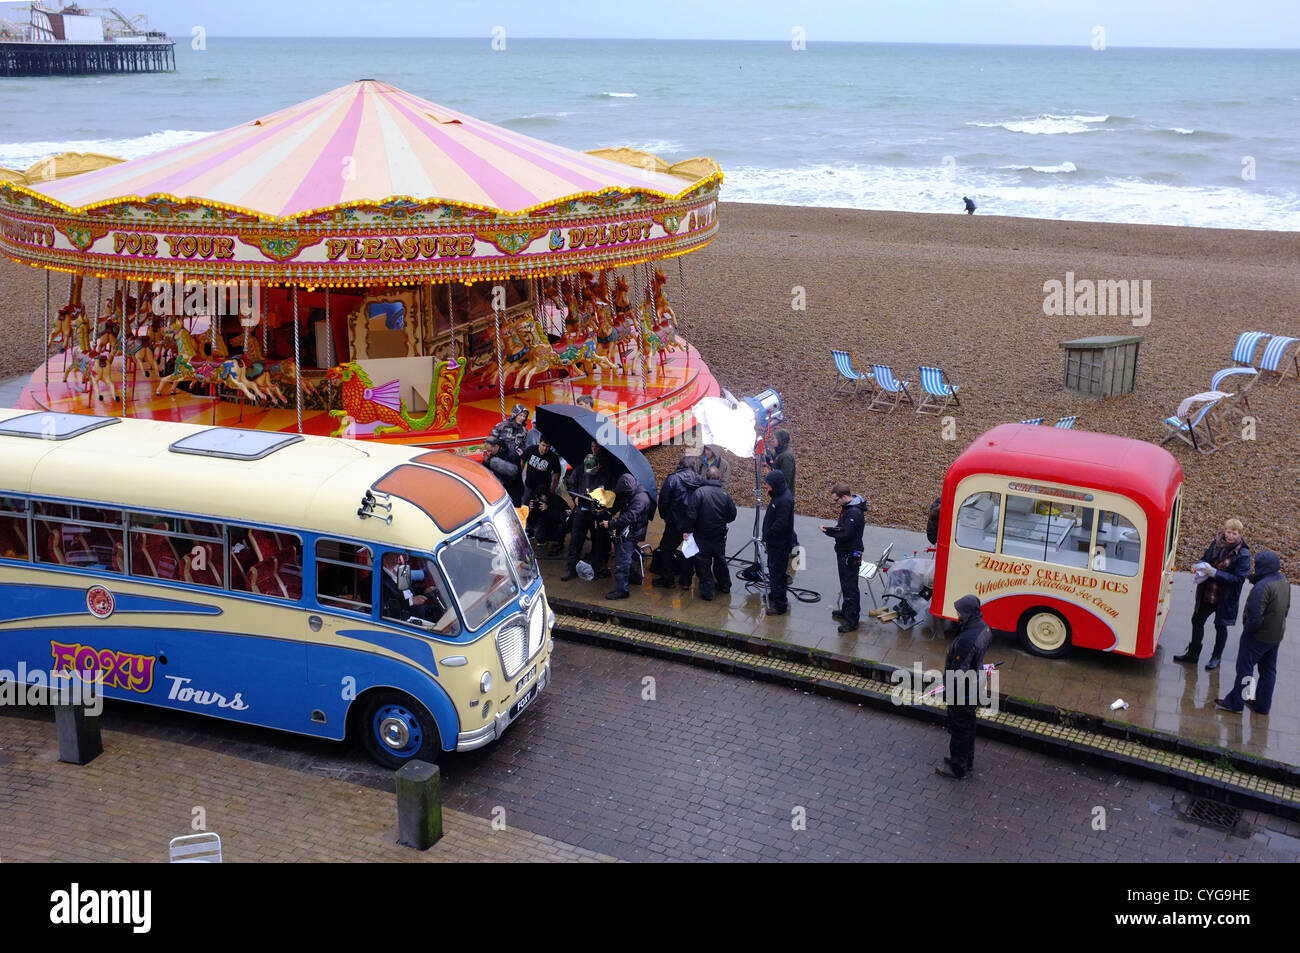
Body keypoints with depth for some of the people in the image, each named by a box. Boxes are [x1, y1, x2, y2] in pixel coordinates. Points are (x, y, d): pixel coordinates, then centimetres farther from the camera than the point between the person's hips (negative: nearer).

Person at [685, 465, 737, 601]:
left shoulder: (699, 492, -17)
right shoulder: (725, 494, -6)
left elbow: (691, 514, -20)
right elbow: (732, 515, 0)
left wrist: (688, 530, -8)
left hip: (702, 536, -4)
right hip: (720, 535, 4)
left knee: (703, 563, 6)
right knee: (720, 560, 23)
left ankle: (707, 591, 7)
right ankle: (724, 585, 37)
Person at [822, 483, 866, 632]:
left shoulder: (854, 513, -27)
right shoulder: (848, 506, 6)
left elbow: (846, 535, -27)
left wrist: (829, 532, -15)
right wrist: (831, 529, -4)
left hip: (850, 555, -10)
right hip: (844, 552, 10)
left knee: (850, 587, -3)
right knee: (846, 584, 23)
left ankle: (852, 621, 3)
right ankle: (846, 611, 39)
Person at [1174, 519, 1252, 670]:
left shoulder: (1243, 554, -17)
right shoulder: (1217, 543, -4)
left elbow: (1239, 578, -19)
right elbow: (1204, 559, 11)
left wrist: (1216, 573, -26)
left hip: (1226, 597, -5)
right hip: (1207, 593, 5)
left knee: (1220, 626, 13)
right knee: (1197, 620, 13)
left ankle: (1216, 657, 32)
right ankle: (1193, 653, 31)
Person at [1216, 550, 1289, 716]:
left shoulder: (1263, 587, -30)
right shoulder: (1284, 581, 0)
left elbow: (1255, 617, -30)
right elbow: (1286, 608, 13)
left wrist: (1246, 630, -12)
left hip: (1258, 636, -8)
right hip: (1277, 635, 8)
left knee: (1245, 668, 6)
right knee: (1268, 670, 19)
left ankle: (1234, 703, 16)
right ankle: (1262, 705, 31)